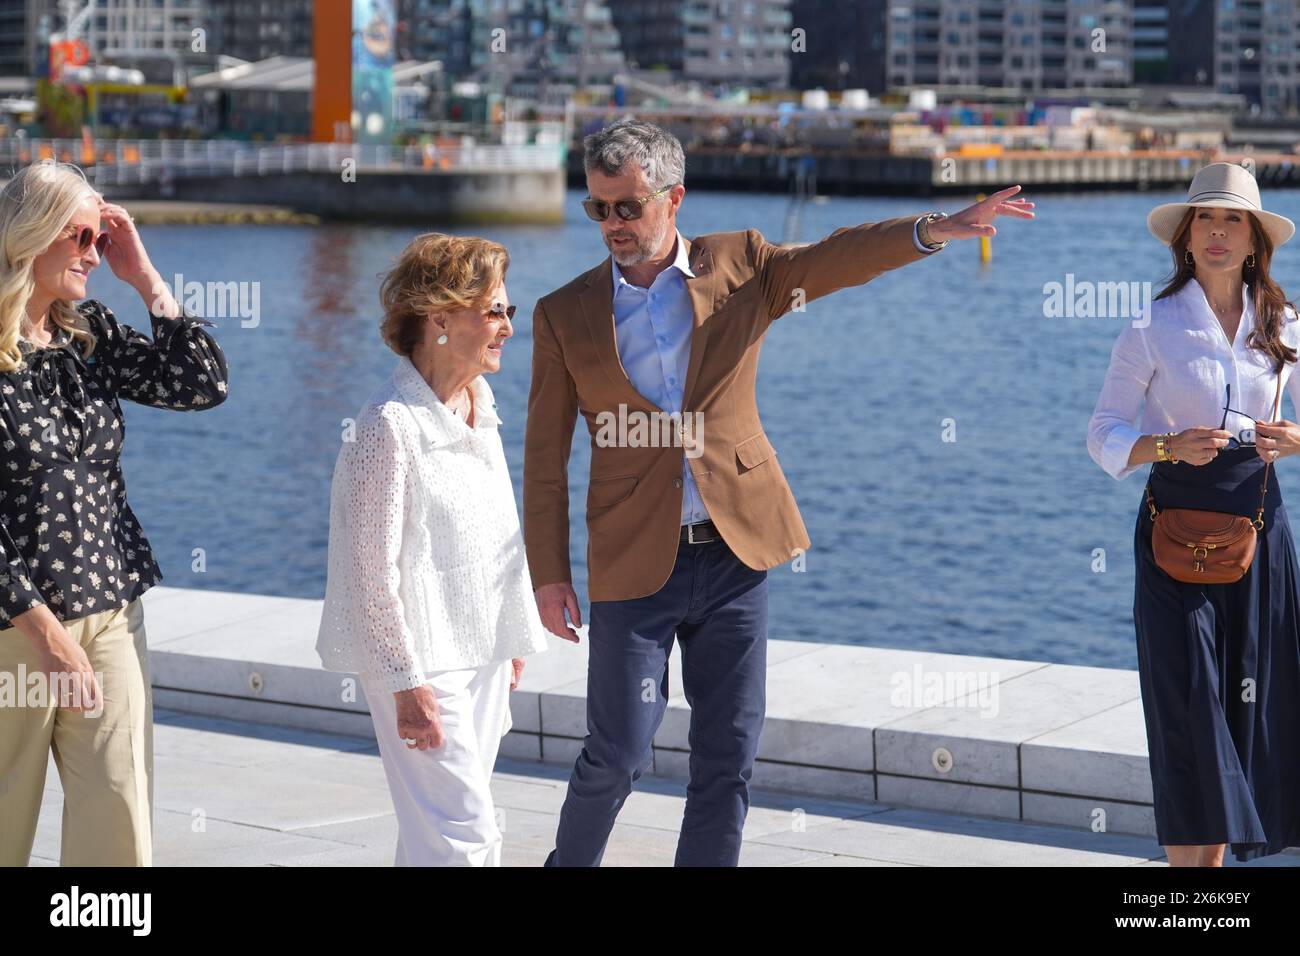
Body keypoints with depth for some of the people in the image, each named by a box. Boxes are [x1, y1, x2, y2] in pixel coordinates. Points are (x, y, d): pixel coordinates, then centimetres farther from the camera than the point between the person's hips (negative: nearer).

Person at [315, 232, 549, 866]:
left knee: (433, 833, 13)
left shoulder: (479, 409, 8)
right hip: (424, 659, -8)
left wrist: (511, 641, 20)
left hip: (481, 652, 8)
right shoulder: (390, 425, -17)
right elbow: (375, 570, -18)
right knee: (466, 838, -11)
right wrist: (408, 684, -18)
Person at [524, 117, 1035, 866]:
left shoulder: (741, 268, 3)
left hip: (734, 555, 1)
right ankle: (572, 862, 24)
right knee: (617, 756, -1)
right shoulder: (565, 315, 2)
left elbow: (837, 258, -11)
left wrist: (935, 230, -28)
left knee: (729, 756, 5)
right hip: (634, 565, -1)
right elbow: (546, 457, 3)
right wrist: (549, 574, -1)